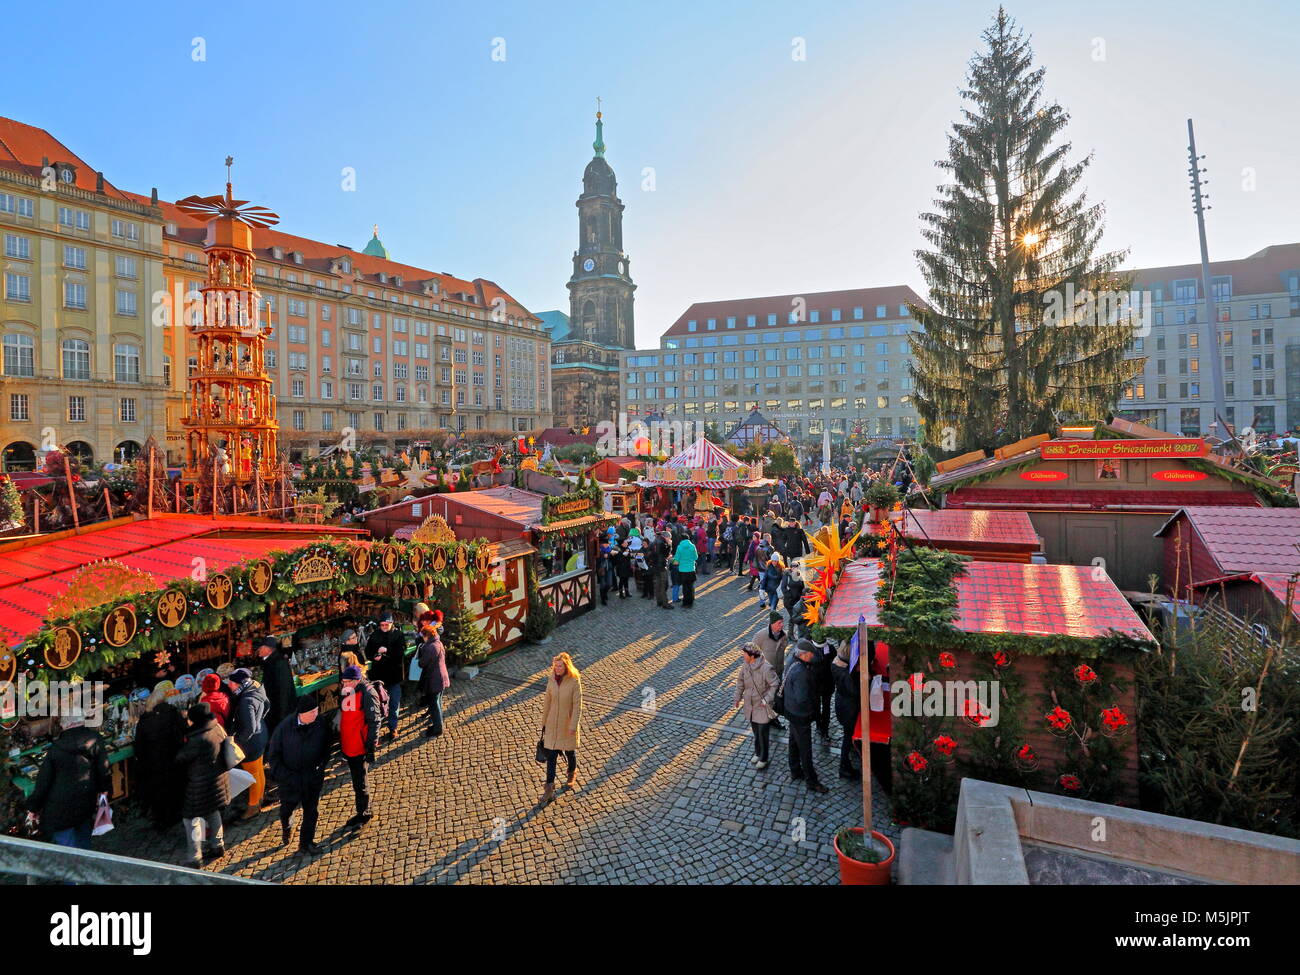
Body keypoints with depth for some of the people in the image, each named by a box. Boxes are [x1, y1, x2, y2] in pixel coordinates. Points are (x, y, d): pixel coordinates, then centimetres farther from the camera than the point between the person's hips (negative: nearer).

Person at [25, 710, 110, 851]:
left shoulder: (55, 749, -12)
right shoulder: (95, 739, -9)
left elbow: (42, 782, -5)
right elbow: (104, 770, -4)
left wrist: (33, 808, 9)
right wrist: (103, 790, 13)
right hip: (87, 806, 3)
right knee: (84, 845, 22)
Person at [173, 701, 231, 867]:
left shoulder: (198, 740, -30)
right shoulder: (218, 729, -6)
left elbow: (181, 758, -16)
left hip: (201, 784, -9)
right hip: (219, 777, 9)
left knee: (191, 819, 6)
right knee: (213, 812, 25)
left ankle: (195, 858, 14)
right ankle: (218, 845, 40)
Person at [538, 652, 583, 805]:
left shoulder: (574, 681, -18)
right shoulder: (552, 679, -6)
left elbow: (577, 705, -16)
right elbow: (547, 701, 4)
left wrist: (574, 726, -18)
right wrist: (544, 722, 9)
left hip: (568, 724, -3)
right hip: (553, 723, 3)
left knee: (570, 751, 17)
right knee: (551, 755, 2)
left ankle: (572, 775, 44)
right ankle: (549, 789, 7)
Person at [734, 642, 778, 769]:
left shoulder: (766, 668, -28)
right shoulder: (745, 665, -8)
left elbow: (775, 685, -20)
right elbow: (740, 681, 7)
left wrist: (766, 699, -22)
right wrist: (738, 698, 12)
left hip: (762, 706, -6)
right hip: (750, 705, 6)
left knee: (763, 733, 7)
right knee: (755, 732, 23)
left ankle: (763, 759, 26)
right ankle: (757, 753, 43)